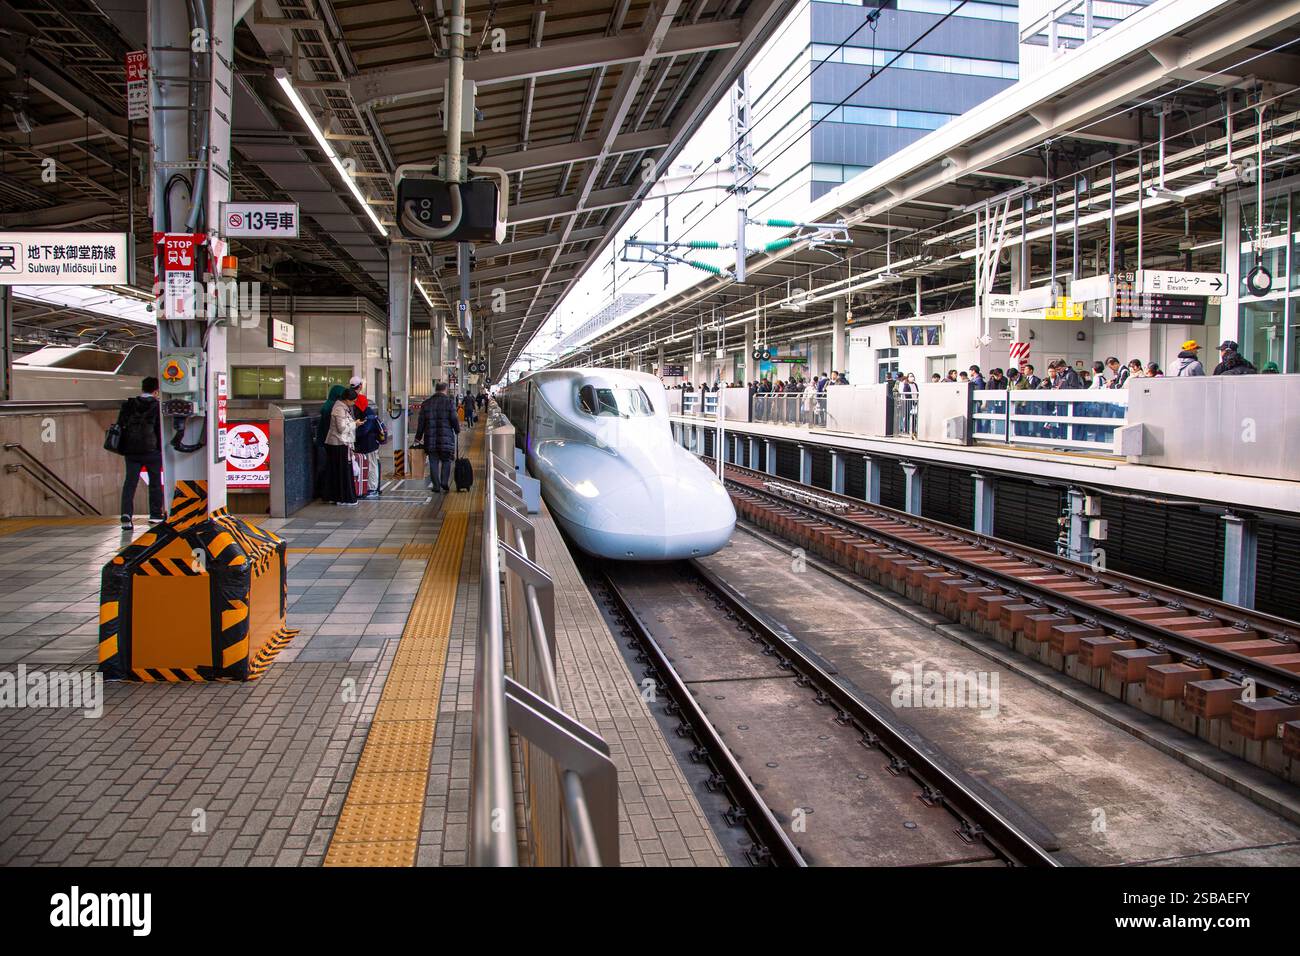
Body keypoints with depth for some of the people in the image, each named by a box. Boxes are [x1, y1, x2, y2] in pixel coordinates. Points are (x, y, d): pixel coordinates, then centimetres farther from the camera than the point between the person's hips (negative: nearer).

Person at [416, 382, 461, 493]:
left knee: (433, 462, 7)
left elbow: (421, 422, 8)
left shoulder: (426, 403, 8)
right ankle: (444, 482, -3)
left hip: (430, 438, 2)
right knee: (446, 460, 11)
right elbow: (454, 419, -6)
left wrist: (418, 438, 13)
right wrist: (457, 430, 12)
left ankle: (436, 485, 5)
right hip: (446, 438, -2)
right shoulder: (448, 401, -3)